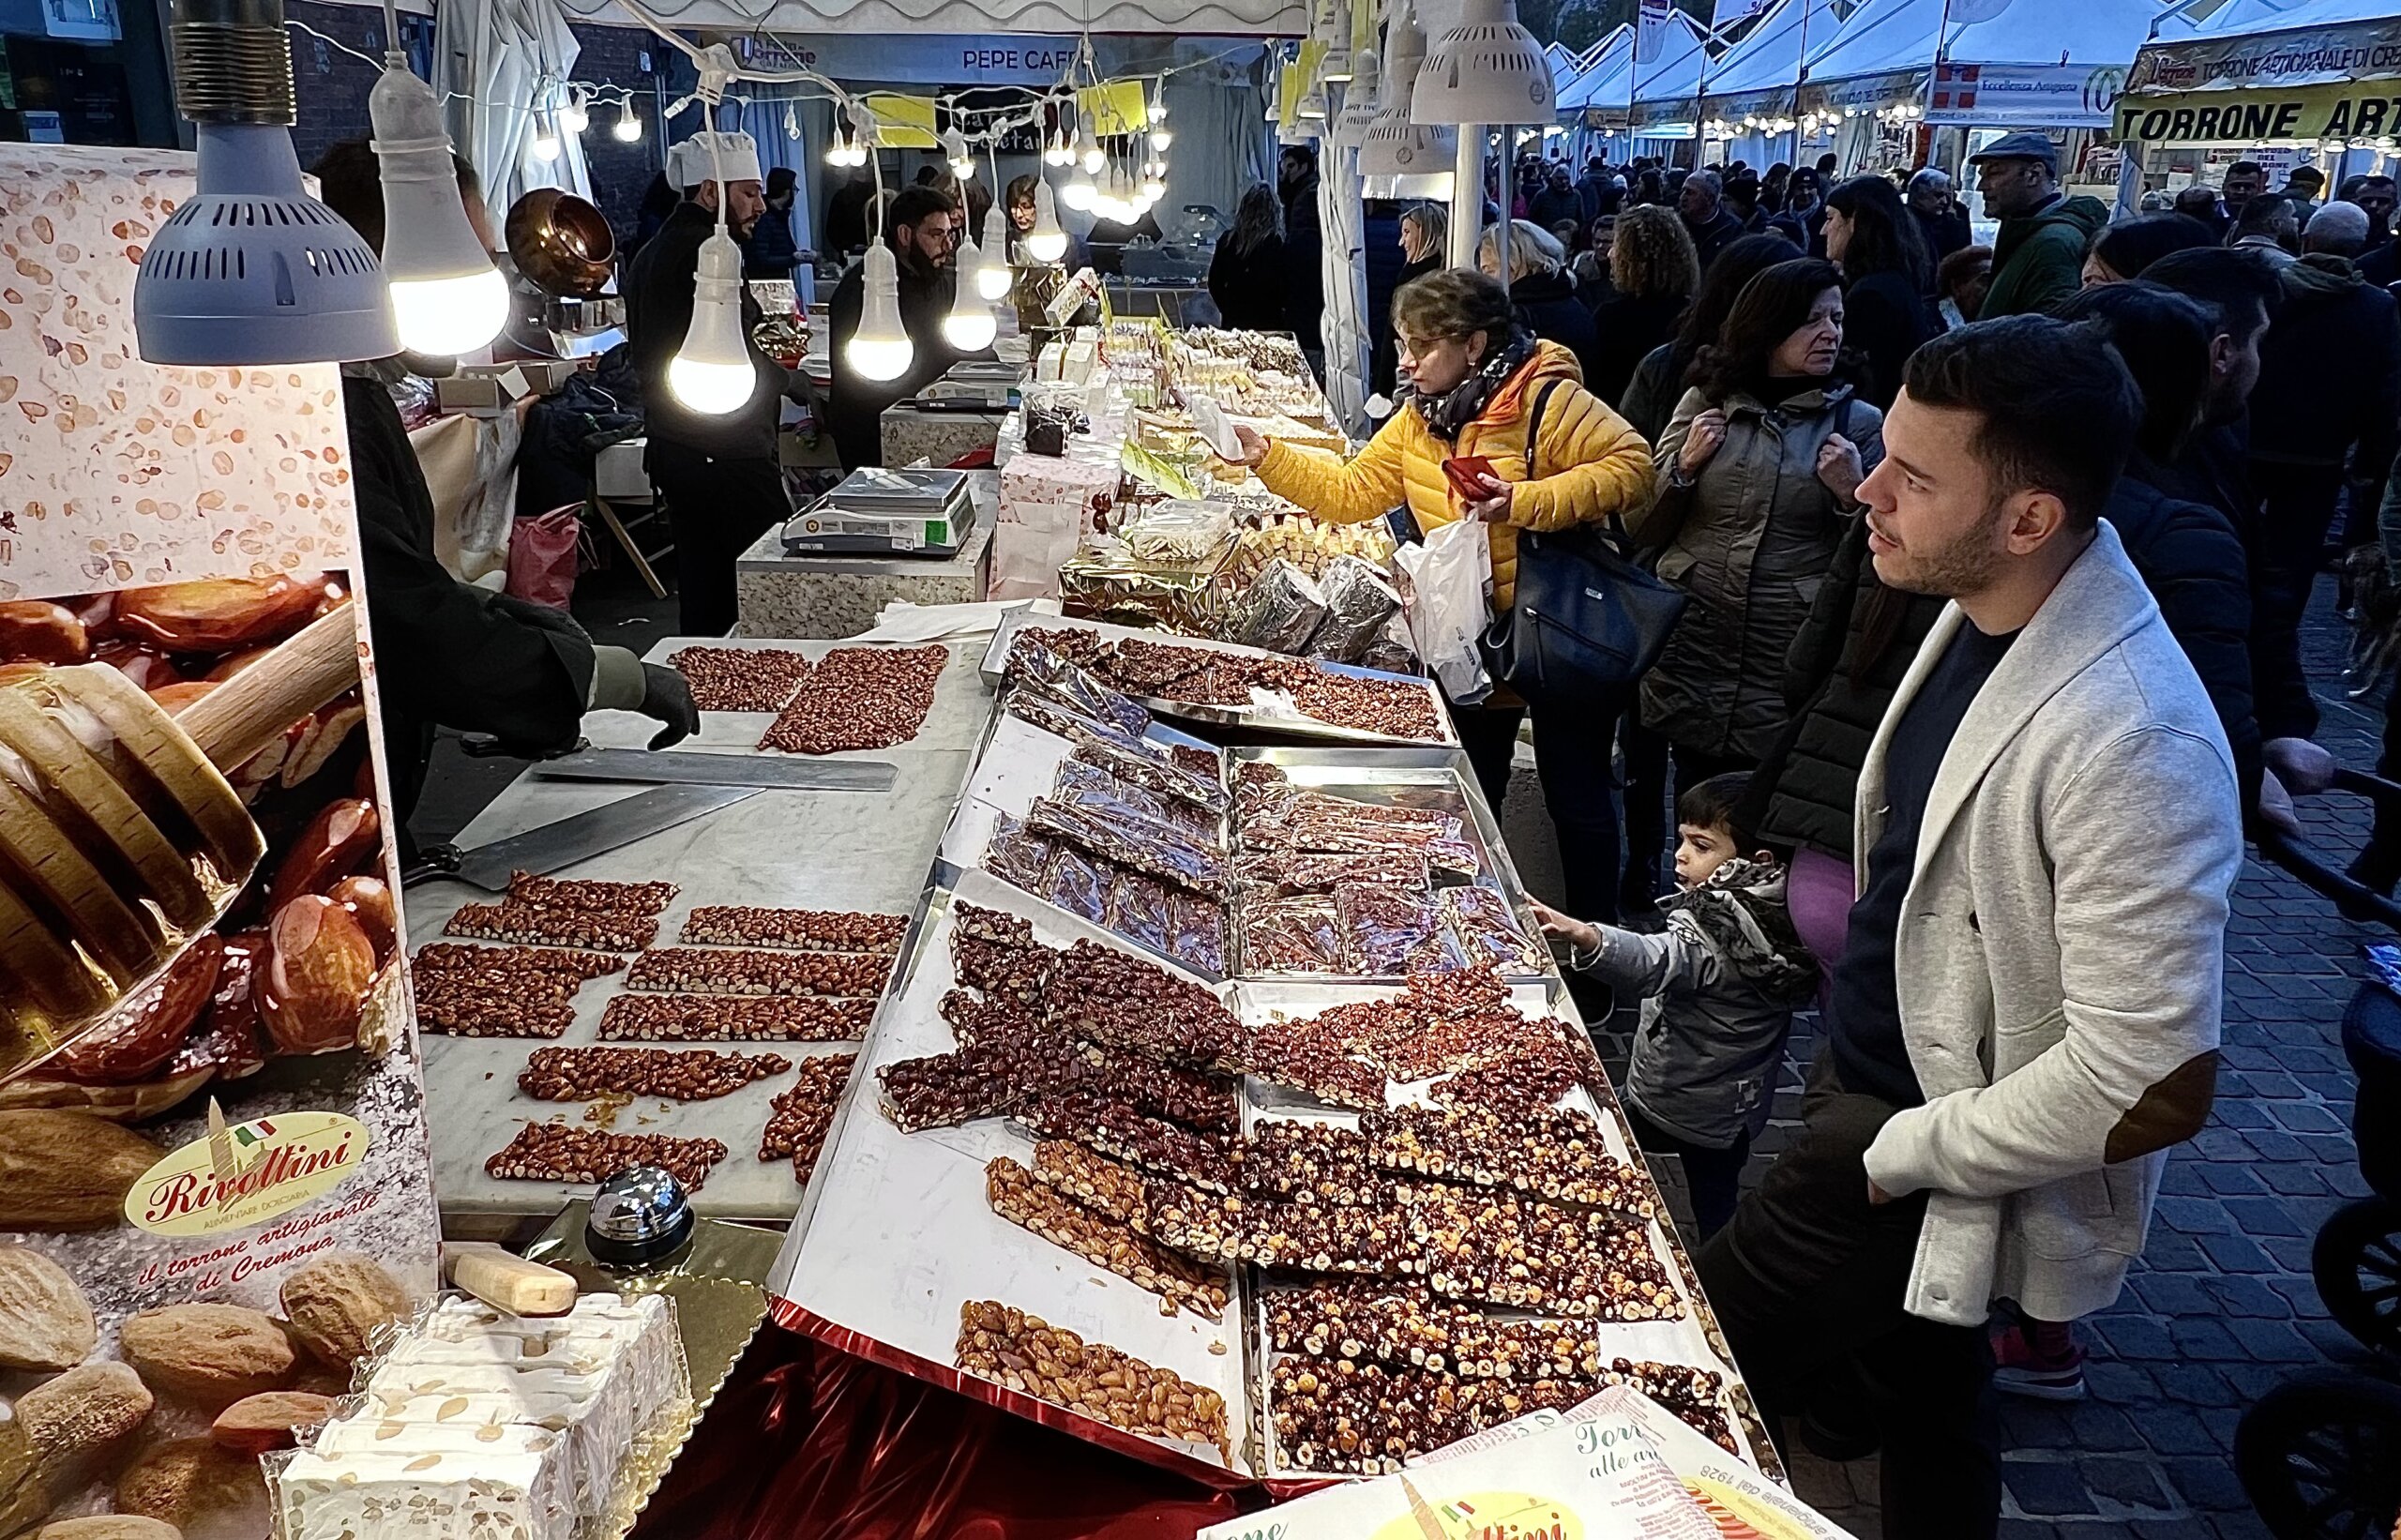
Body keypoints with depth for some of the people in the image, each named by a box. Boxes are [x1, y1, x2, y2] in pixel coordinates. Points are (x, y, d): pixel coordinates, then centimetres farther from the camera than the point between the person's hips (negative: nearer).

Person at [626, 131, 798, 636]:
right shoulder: (705, 253, -14)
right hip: (726, 457, -10)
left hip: (671, 450, 10)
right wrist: (790, 380, -7)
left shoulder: (652, 252, 19)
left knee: (701, 586, 13)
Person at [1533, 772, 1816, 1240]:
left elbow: (1655, 963, -49)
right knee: (1718, 1211, 25)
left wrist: (1582, 936, -65)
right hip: (1735, 1113, 8)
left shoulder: (1709, 936, -30)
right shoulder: (1778, 924, -6)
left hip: (1668, 1104, -7)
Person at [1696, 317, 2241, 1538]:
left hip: (1928, 1154, -8)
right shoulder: (1981, 611, -4)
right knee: (1918, 1393, 27)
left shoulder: (2132, 742, -31)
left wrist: (1900, 1152, -18)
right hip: (1875, 1073, 8)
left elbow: (2156, 1085, -29)